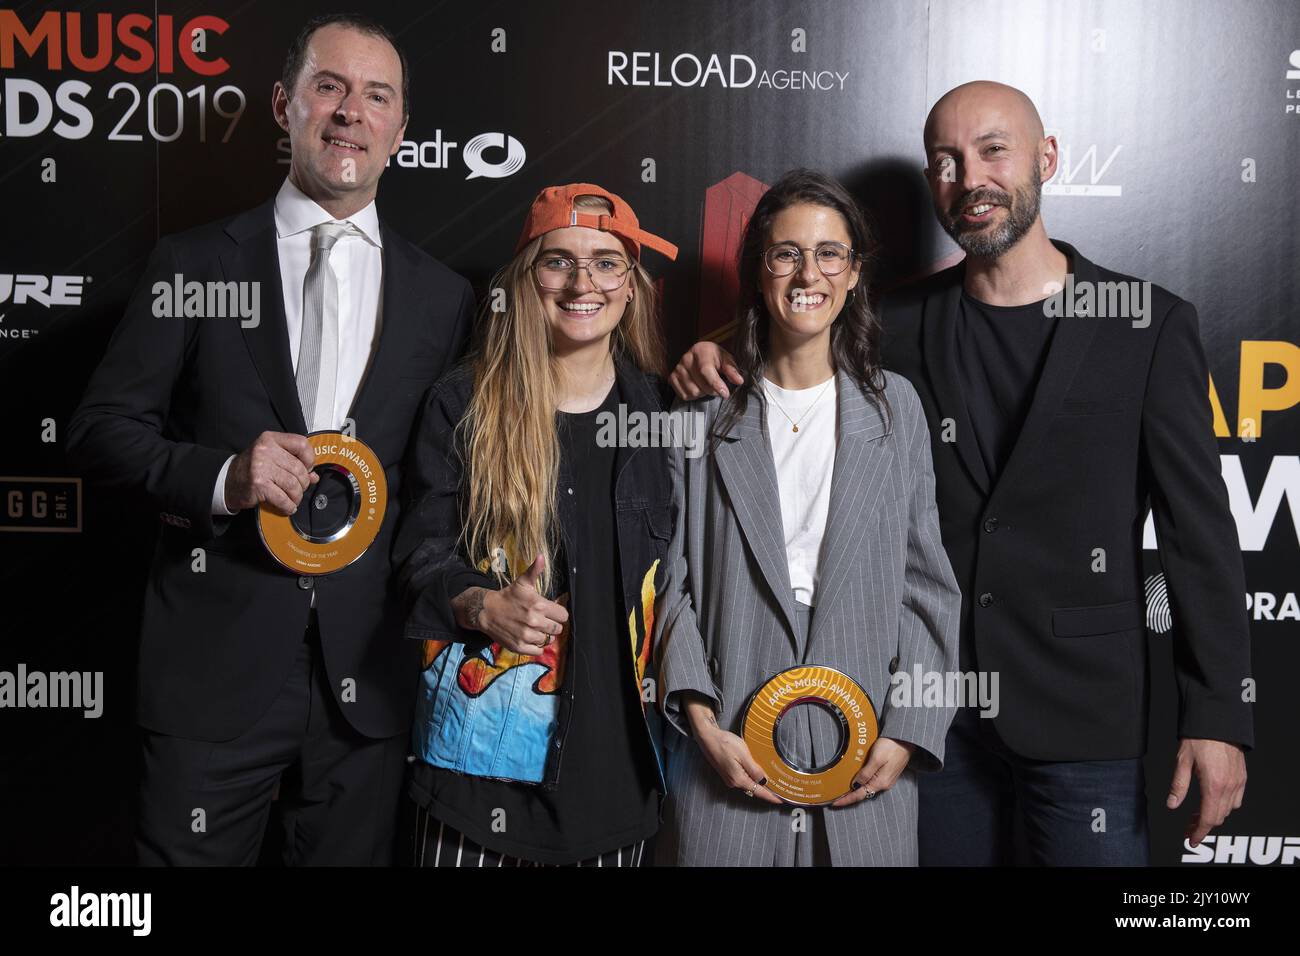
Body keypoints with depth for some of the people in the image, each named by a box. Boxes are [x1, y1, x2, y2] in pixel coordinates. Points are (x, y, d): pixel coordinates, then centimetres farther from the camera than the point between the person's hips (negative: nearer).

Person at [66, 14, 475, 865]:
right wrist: (221, 475, -17)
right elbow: (99, 429, 1)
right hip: (215, 659, -1)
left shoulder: (443, 296, 7)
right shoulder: (194, 263, 2)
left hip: (369, 669, 2)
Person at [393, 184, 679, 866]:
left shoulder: (662, 407, 5)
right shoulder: (463, 404, -1)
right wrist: (484, 606, -18)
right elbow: (423, 552, 0)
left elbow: (681, 569, 12)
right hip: (485, 734, -1)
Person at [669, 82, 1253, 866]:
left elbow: (1200, 529, -4)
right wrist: (717, 365, -7)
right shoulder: (903, 327, 3)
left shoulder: (1147, 325, -3)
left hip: (1081, 717, -2)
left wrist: (1218, 715, -8)